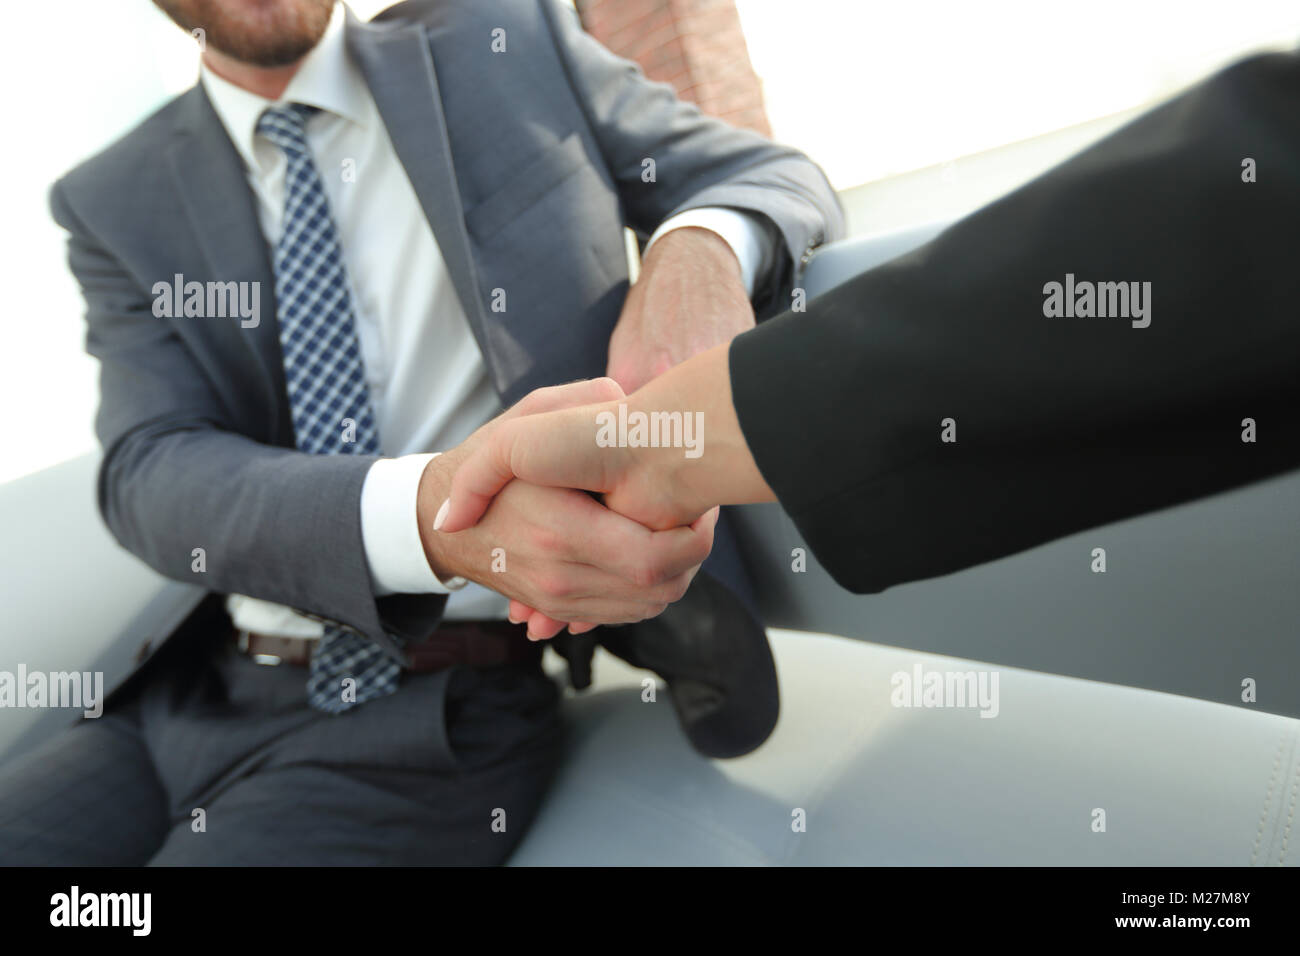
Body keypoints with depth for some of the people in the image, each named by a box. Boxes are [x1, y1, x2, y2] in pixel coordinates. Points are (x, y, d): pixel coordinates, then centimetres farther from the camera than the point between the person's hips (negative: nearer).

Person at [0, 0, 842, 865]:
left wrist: (697, 248, -18)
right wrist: (431, 511, -29)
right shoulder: (116, 204, 7)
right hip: (187, 698, 3)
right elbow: (149, 474, -8)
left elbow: (780, 177, 9)